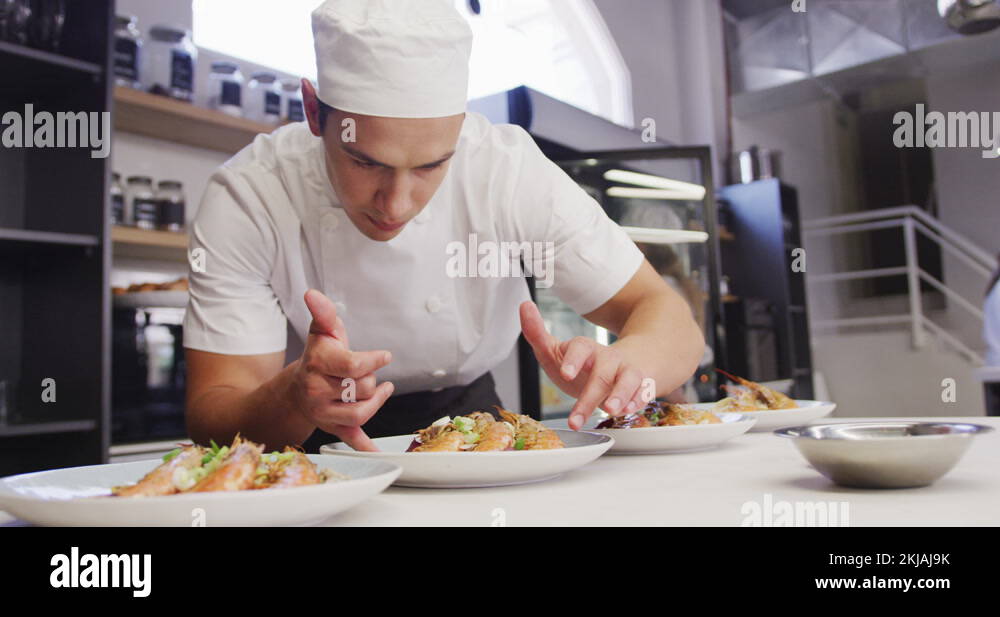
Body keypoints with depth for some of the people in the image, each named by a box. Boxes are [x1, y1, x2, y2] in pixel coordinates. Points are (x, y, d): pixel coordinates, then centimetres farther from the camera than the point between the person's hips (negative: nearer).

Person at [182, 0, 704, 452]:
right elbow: (210, 419, -21)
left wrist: (620, 365, -39)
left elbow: (663, 313, -17)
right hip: (314, 445, 0)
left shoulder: (509, 169, -19)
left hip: (464, 415, 2)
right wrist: (295, 398, -44)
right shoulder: (247, 199, -21)